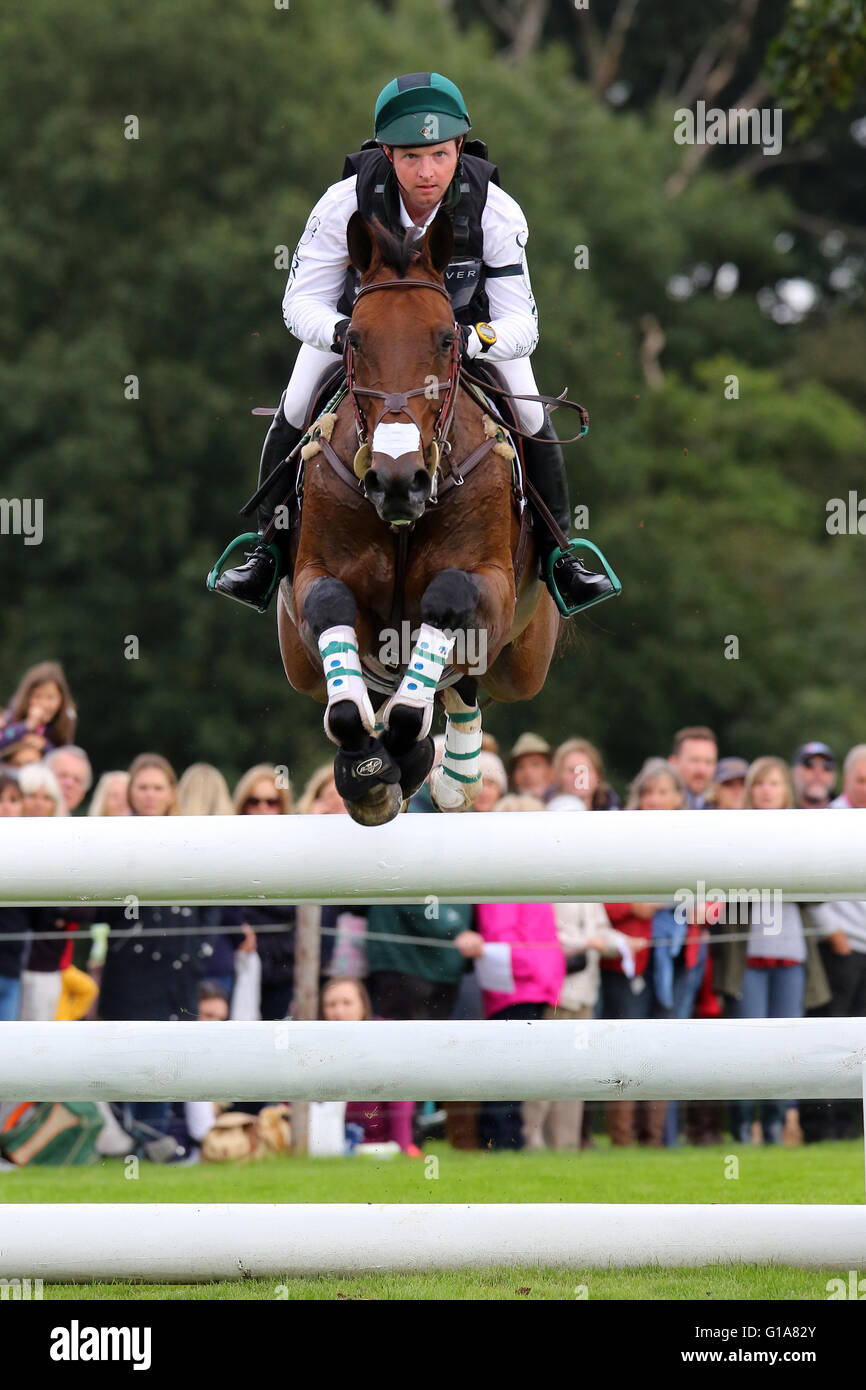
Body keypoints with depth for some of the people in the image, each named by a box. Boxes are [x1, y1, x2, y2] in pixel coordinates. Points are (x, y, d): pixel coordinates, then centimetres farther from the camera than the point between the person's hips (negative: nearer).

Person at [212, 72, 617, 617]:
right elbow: (301, 302, -26)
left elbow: (522, 326, -32)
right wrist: (342, 333, -49)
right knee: (294, 413, -12)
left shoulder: (497, 212, -34)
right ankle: (270, 548, 9)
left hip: (468, 319, 0)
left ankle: (559, 555, 12)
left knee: (533, 421, -10)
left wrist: (474, 341, -54)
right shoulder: (345, 203, -35)